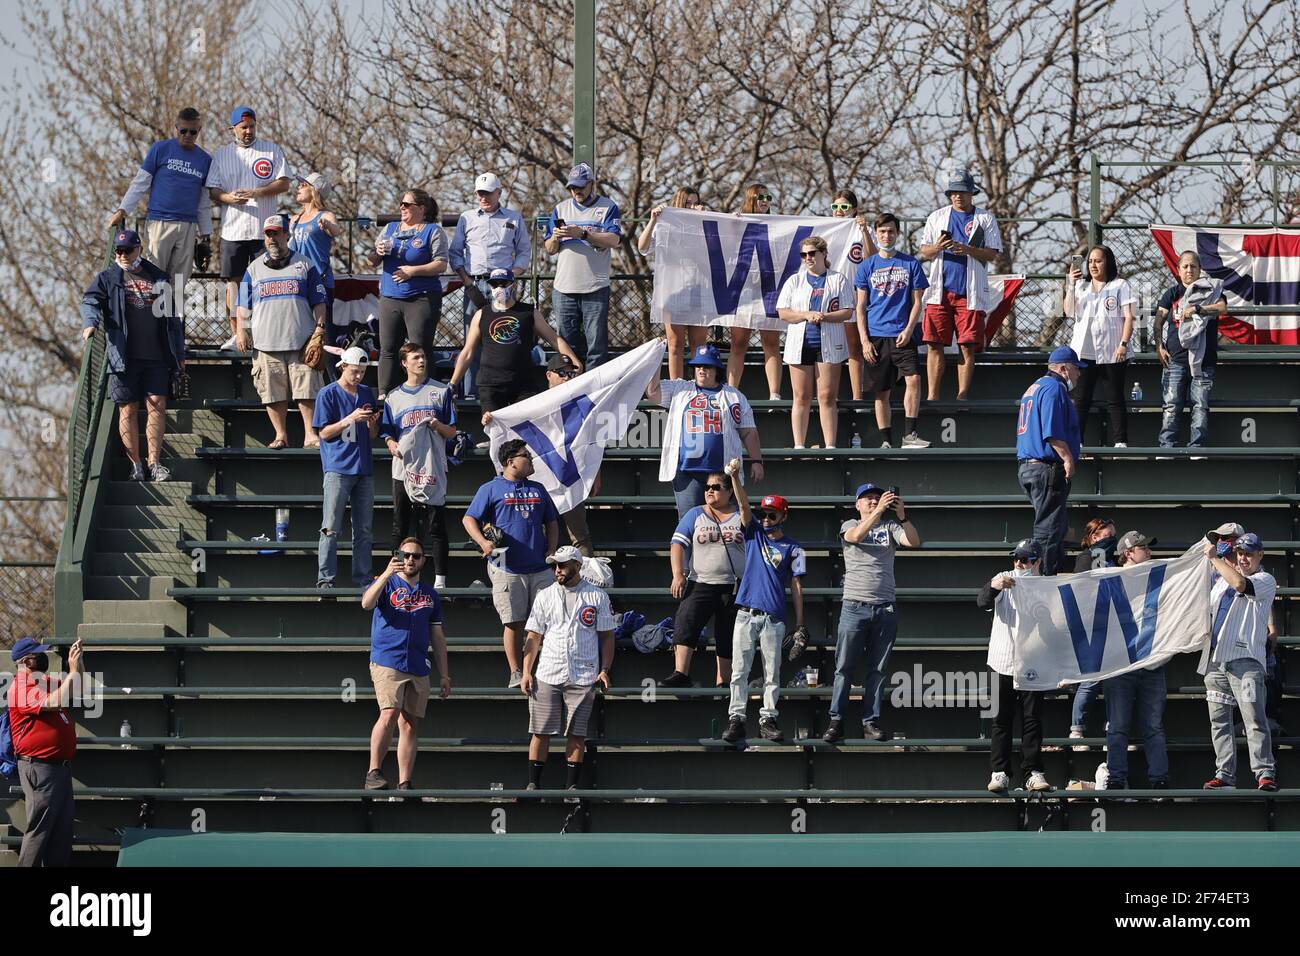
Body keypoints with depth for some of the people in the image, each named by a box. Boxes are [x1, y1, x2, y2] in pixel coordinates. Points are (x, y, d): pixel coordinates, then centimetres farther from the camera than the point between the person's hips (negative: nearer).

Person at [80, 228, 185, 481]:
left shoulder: (158, 278, 15)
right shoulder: (108, 278, 9)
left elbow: (172, 318, 18)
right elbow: (91, 301, -6)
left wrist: (179, 353, 16)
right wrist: (90, 323, -28)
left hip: (156, 356, 1)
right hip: (123, 356, -1)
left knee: (157, 404, -7)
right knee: (128, 410, 0)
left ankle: (154, 461, -4)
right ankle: (135, 464, 5)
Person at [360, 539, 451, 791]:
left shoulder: (430, 595, 19)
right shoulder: (387, 584, 8)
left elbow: (437, 637, 20)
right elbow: (366, 603, -15)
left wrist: (444, 675, 15)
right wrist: (387, 574, -25)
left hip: (418, 668, 4)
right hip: (387, 662, -4)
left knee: (410, 725, 1)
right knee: (389, 714, -21)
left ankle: (405, 784, 2)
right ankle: (373, 772, -18)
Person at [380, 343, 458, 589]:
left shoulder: (441, 391, 9)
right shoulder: (394, 397, 15)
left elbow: (452, 432, 8)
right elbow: (387, 432, 14)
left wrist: (438, 426, -14)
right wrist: (392, 445, -8)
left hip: (433, 469, -2)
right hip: (404, 467, 2)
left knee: (436, 526, -6)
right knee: (400, 528, 4)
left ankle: (440, 580, -7)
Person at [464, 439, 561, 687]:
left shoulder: (538, 490, 17)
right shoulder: (490, 489, 3)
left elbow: (551, 522, 24)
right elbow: (469, 519, 0)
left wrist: (551, 549, 9)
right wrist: (483, 542, -17)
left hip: (539, 568, 4)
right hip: (507, 569, -4)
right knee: (514, 622, -3)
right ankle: (516, 673, 5)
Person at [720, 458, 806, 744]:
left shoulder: (792, 548, 5)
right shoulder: (754, 533, 9)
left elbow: (796, 586, 4)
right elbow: (743, 503, -5)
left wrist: (800, 624, 0)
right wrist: (735, 476, -21)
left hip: (775, 618, -1)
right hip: (746, 613, 1)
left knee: (772, 673, 2)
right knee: (740, 670, -2)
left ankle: (768, 719, 7)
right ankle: (736, 719, -2)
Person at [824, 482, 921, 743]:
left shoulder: (890, 527, 11)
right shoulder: (850, 526, 8)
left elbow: (914, 542, -6)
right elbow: (856, 536, -16)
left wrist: (901, 516, -20)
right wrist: (879, 511, -24)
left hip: (885, 608, 2)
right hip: (855, 606, -2)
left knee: (877, 669, 4)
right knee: (844, 668, -2)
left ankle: (871, 721, 8)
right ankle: (836, 721, -1)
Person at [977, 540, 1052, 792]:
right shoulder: (1005, 581, 5)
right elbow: (982, 602, -9)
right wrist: (993, 587, -32)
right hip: (1003, 661, 0)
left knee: (1032, 720, -2)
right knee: (1001, 720, 1)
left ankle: (1033, 772, 0)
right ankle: (1000, 773, 2)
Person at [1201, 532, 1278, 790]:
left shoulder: (1266, 580, 1)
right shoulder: (1221, 578, 22)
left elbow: (1241, 584, -19)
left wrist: (1214, 558, -11)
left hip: (1245, 658, -7)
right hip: (1215, 659, 7)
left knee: (1254, 718, -14)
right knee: (1219, 720, 5)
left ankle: (1265, 773, -17)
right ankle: (1224, 774, 7)